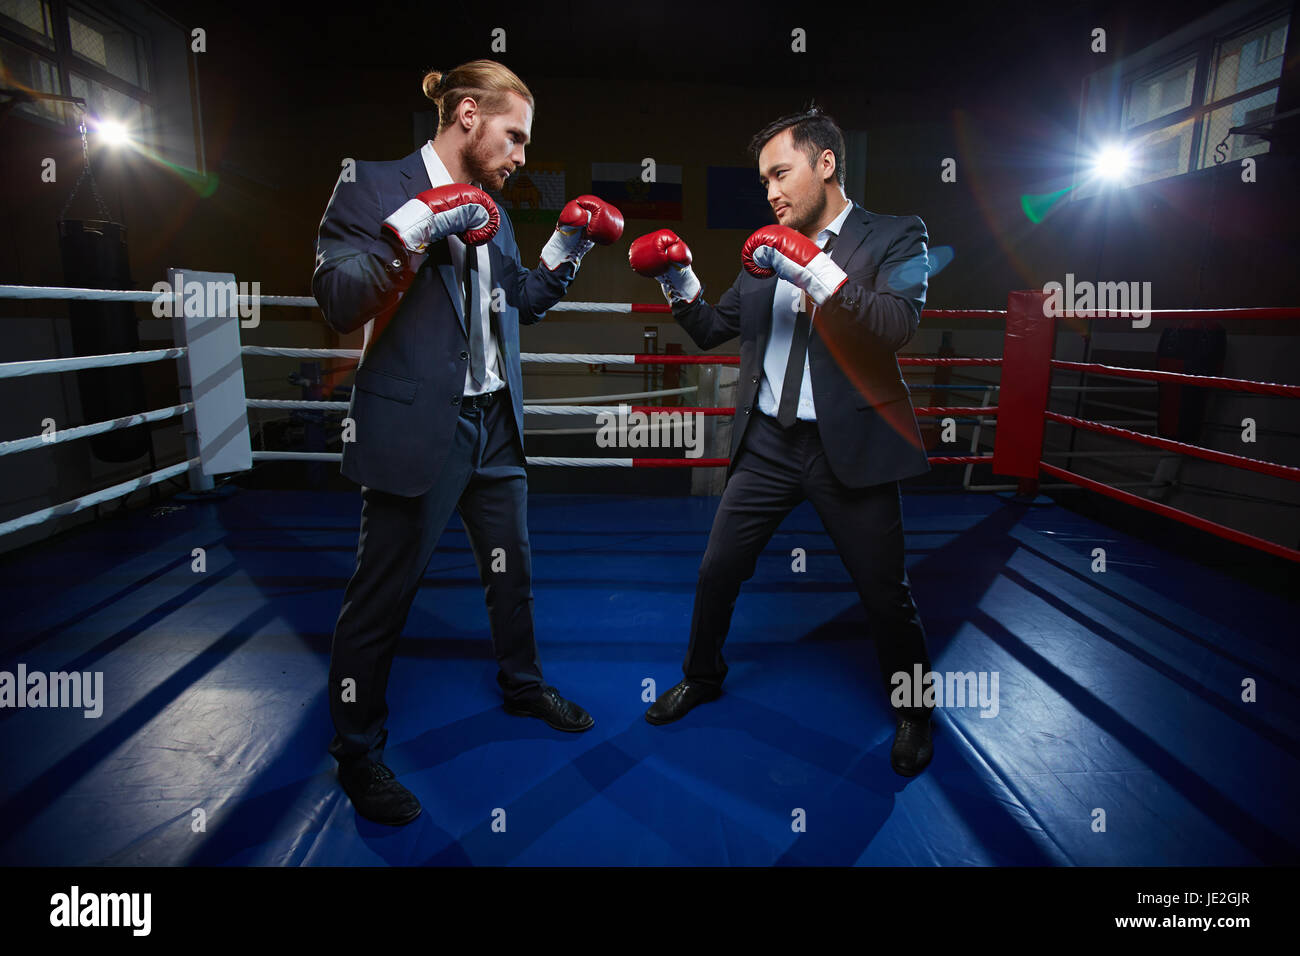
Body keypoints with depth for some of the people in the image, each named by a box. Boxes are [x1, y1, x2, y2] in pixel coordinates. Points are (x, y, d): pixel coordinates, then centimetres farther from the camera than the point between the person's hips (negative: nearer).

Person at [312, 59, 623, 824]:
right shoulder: (374, 186, -7)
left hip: (495, 423, 7)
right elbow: (340, 303, -15)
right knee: (383, 596, 4)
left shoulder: (490, 210, 14)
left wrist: (567, 249, 7)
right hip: (416, 429, -7)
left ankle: (523, 684, 44)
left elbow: (520, 306, 18)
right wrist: (415, 231, -24)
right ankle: (358, 752, 26)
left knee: (513, 568, 19)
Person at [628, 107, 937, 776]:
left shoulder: (895, 238, -1)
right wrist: (679, 283, -2)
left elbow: (898, 324, -18)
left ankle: (912, 710, 35)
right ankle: (701, 677, 36)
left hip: (850, 446, -3)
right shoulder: (767, 250, 11)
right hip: (768, 443, 4)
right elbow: (713, 330, 15)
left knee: (886, 596, 8)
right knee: (716, 572, 10)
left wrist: (813, 269, -25)